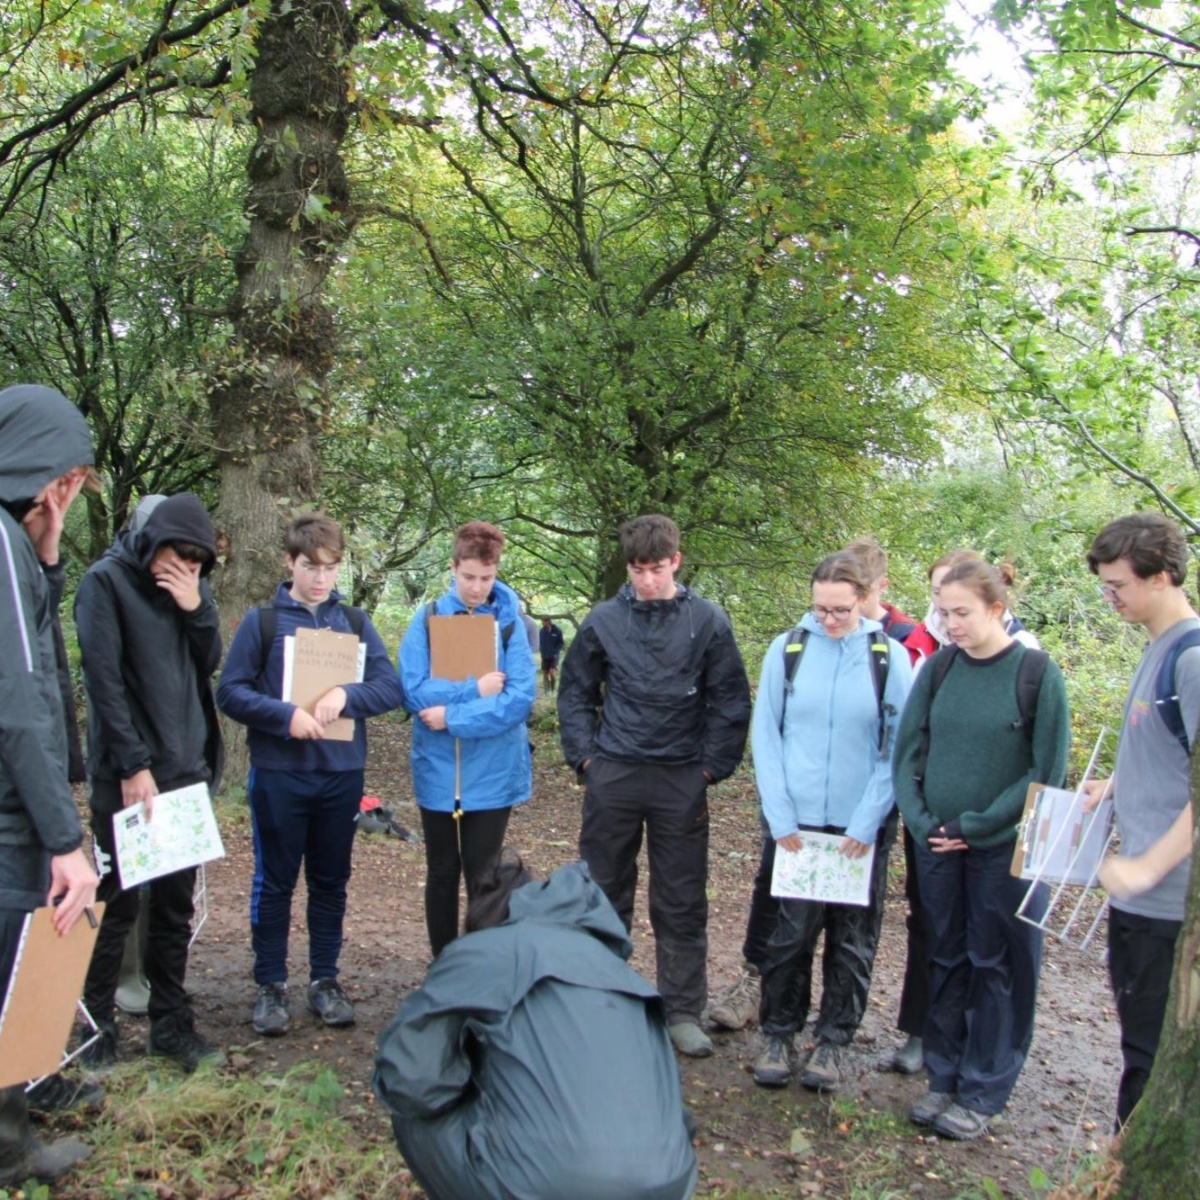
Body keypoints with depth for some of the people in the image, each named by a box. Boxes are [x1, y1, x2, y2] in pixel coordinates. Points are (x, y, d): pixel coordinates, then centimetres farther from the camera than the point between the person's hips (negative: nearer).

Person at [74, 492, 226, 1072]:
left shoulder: (187, 588, 9)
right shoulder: (106, 581, -7)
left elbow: (209, 664, 9)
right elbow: (103, 679, -13)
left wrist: (197, 608, -8)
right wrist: (133, 765, -16)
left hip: (185, 769, 5)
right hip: (126, 776, -5)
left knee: (176, 904, 10)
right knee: (117, 904, 1)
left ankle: (171, 1023, 20)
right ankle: (96, 1030, 16)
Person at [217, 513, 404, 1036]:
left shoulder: (355, 621, 6)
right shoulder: (262, 621, 0)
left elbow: (390, 687, 0)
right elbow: (231, 691, -5)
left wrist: (347, 694, -19)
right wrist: (285, 715, -19)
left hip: (342, 773, 2)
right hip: (278, 773, -2)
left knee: (331, 880, 12)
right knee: (274, 881, 7)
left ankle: (325, 980, 24)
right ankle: (270, 985, 19)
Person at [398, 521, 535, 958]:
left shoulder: (509, 622, -4)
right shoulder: (427, 620, -2)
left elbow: (520, 697, -15)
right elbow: (413, 691, -11)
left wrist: (452, 716, -17)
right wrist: (475, 689, -15)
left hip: (492, 772, -1)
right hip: (437, 770, 2)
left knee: (483, 875, 7)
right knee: (442, 872, 14)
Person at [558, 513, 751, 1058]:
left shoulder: (708, 621, -2)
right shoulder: (604, 620, 1)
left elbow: (731, 702, 2)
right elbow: (575, 692, 9)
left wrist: (712, 766, -3)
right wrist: (585, 755, 1)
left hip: (681, 781, -1)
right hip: (613, 776, 1)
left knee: (683, 903, 6)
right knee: (604, 894, 11)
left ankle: (683, 1012, 18)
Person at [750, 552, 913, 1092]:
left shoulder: (890, 656, -3)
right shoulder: (788, 649, -1)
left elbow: (899, 747, -1)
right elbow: (765, 735, 1)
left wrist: (868, 822, -7)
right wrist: (780, 815, -5)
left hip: (860, 826, 0)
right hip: (796, 823, 0)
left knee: (852, 938, 10)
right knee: (789, 932, 6)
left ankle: (833, 1039, 26)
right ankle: (778, 1033, 24)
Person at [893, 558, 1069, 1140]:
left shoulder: (1037, 673, -9)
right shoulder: (938, 667, 1)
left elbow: (1047, 771, -9)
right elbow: (906, 751, 5)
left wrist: (977, 825, -13)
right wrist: (921, 820, -8)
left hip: (1005, 847, -3)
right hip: (936, 845, 4)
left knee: (999, 968, 7)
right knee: (946, 961, 13)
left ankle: (982, 1092, 21)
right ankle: (944, 1076, 28)